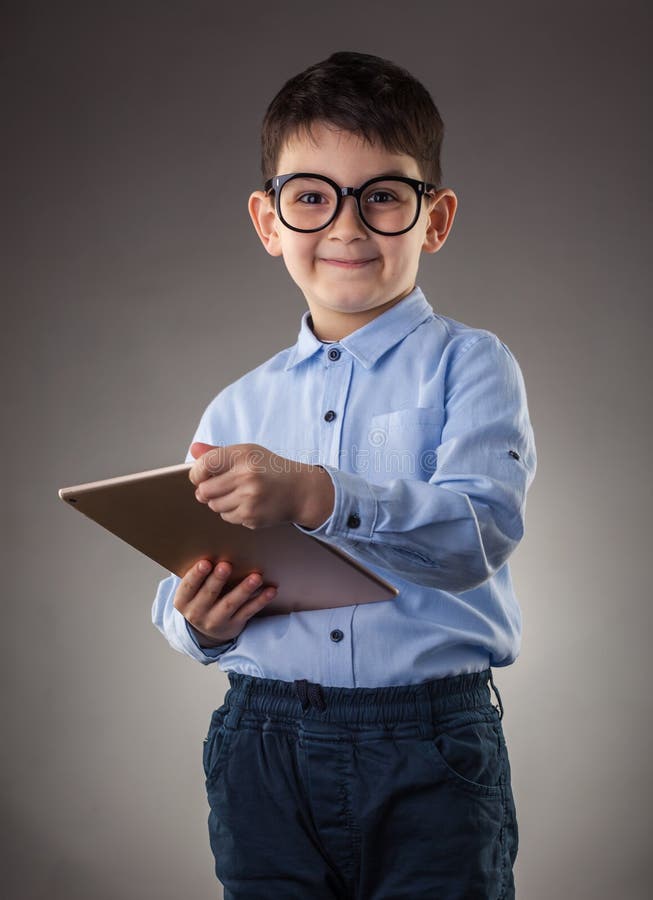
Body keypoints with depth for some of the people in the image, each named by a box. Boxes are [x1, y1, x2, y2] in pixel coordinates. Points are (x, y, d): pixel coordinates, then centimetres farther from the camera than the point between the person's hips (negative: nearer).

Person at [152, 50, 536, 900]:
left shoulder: (469, 366, -1)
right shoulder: (237, 408, 11)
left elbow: (481, 531, -17)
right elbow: (184, 589, 14)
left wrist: (314, 495, -30)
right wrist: (196, 620, -10)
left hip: (430, 753, -3)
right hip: (264, 754, 3)